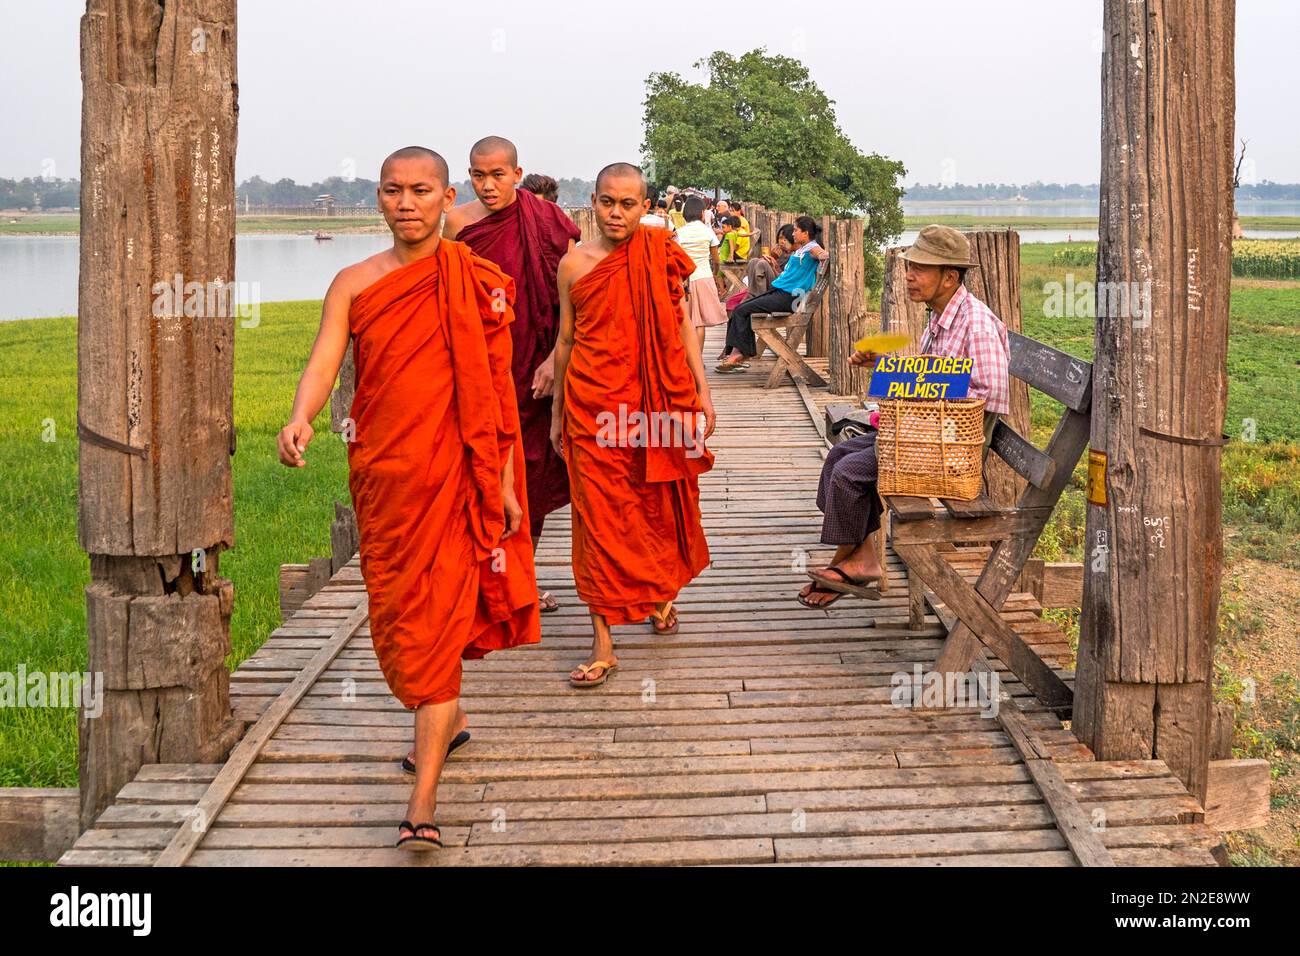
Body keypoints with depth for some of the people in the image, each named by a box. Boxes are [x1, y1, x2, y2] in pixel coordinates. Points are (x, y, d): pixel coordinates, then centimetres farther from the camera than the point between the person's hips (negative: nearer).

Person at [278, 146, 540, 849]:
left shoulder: (477, 283, 0)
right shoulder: (354, 284, 5)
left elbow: (498, 388, 2)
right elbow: (324, 361, -8)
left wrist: (505, 484, 0)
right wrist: (300, 419, -29)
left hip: (454, 474, -3)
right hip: (381, 474, 4)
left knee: (437, 619, -9)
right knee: (397, 613, 15)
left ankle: (423, 800, -10)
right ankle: (449, 718, 42)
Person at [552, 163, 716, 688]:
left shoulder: (660, 255, 2)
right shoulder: (574, 264, 3)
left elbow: (682, 327, 4)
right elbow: (566, 339, 10)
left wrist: (701, 393, 0)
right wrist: (557, 411, 13)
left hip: (656, 402, 0)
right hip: (593, 403, 0)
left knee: (660, 503, 12)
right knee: (598, 514, -3)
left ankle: (663, 592, 41)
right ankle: (602, 642, 1)